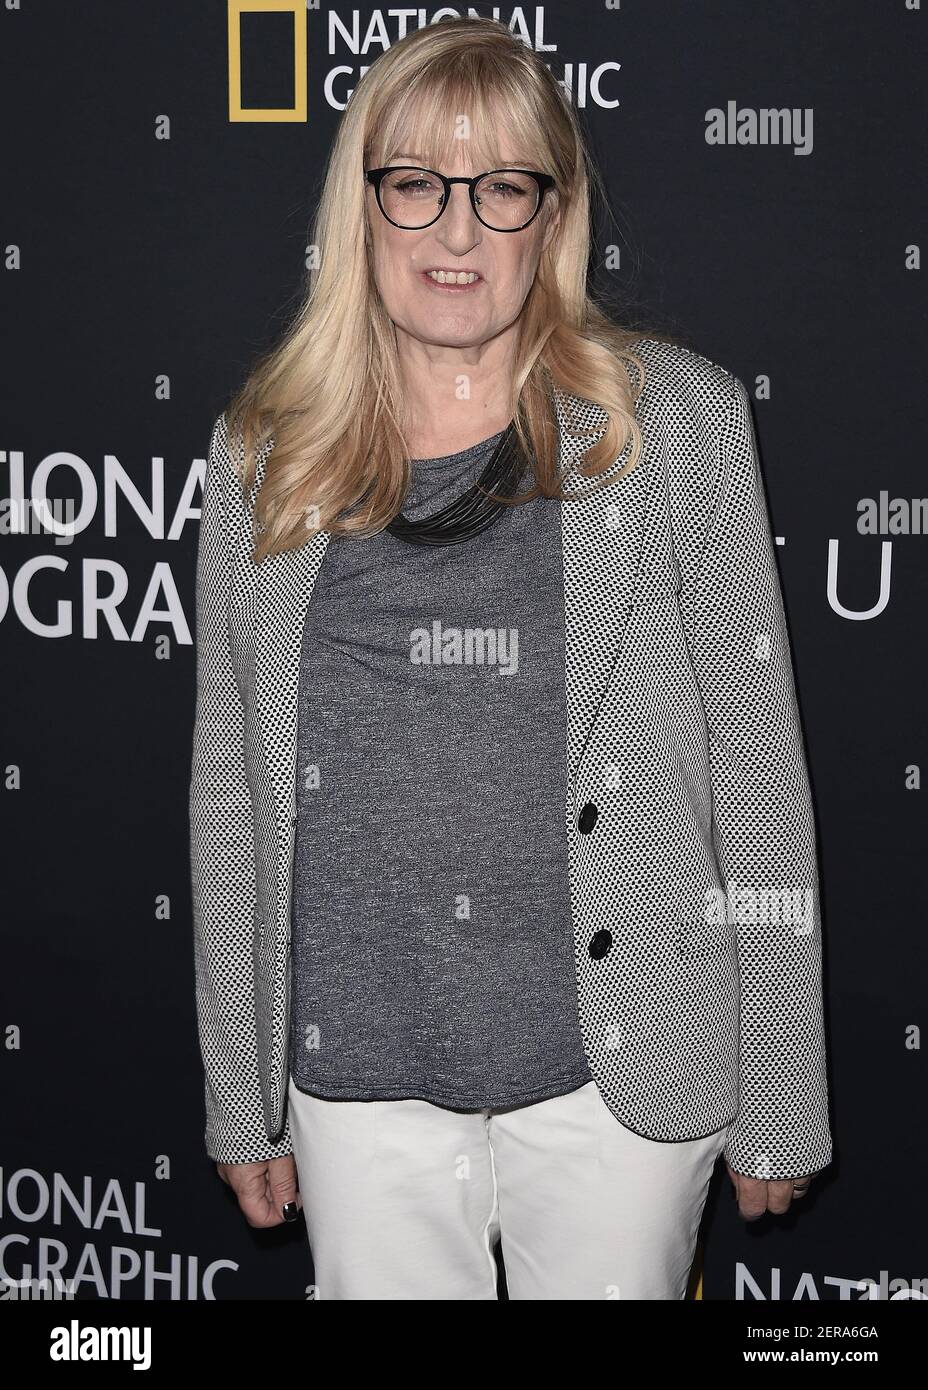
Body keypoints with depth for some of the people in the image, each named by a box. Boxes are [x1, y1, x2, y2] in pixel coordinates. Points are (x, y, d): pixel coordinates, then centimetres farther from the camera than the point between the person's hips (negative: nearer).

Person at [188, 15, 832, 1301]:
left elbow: (756, 764, -2)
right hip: (358, 1076, 2)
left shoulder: (679, 422, -3)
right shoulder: (265, 453, 3)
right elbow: (228, 787, 7)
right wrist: (242, 1099, 9)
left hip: (615, 1071, -1)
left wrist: (778, 1103, -2)